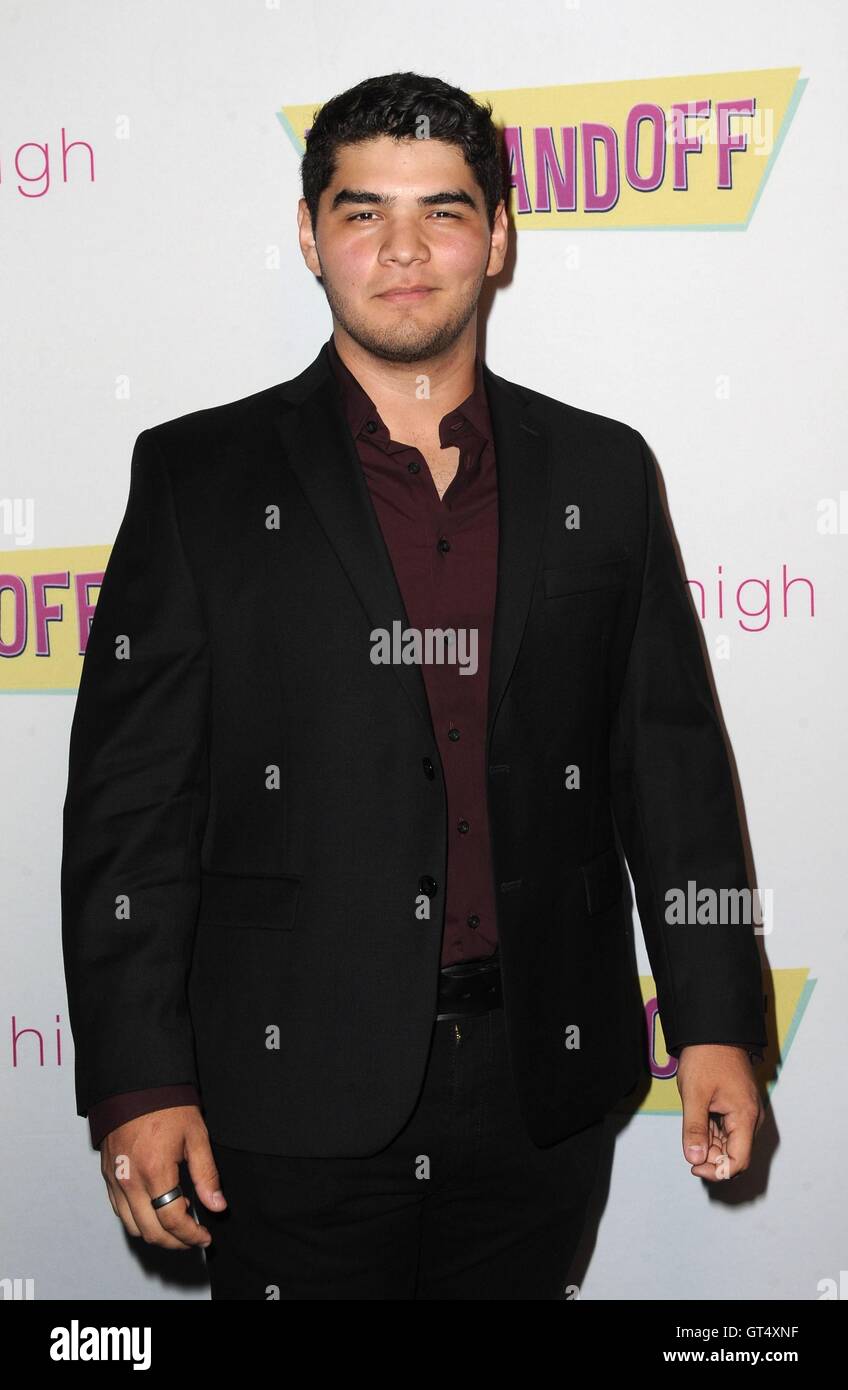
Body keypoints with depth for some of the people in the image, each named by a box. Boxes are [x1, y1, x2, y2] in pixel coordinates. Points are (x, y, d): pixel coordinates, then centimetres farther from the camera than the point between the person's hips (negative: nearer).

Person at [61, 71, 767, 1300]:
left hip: (542, 1088, 3)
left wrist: (715, 1023, 3)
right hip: (295, 1098, -2)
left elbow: (672, 763, 7)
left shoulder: (602, 472, 6)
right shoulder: (199, 478, -1)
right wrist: (137, 1082, -8)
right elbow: (130, 805, -4)